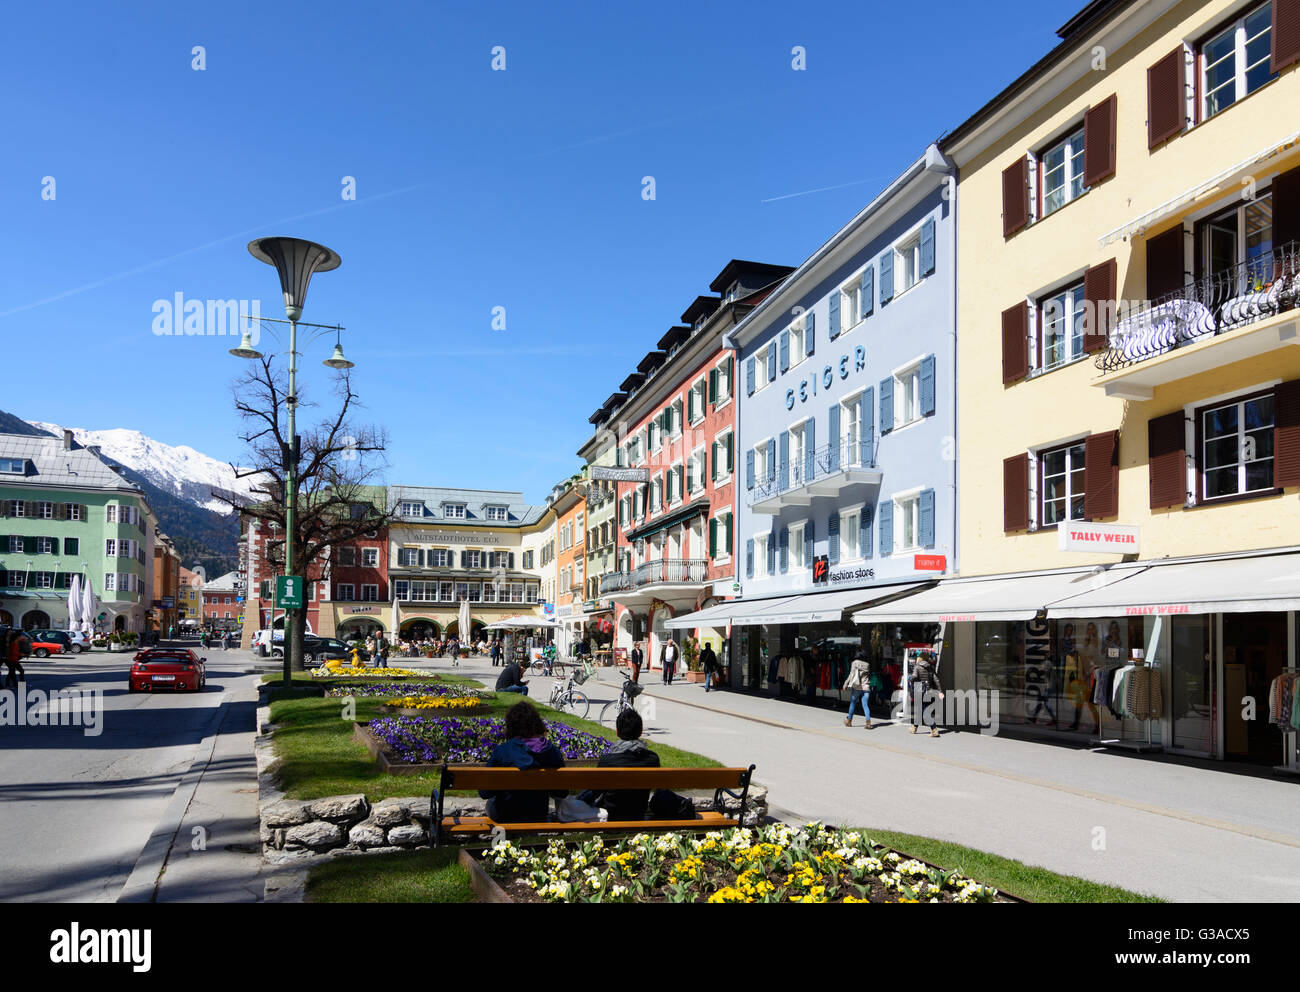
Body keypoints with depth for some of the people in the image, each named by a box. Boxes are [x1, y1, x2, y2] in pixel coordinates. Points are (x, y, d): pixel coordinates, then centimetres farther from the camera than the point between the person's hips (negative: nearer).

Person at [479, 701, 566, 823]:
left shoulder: (501, 751, -19)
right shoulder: (553, 752, -13)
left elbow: (485, 793, -14)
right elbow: (562, 793, -4)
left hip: (504, 817, -2)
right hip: (538, 818, 2)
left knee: (491, 802, 31)